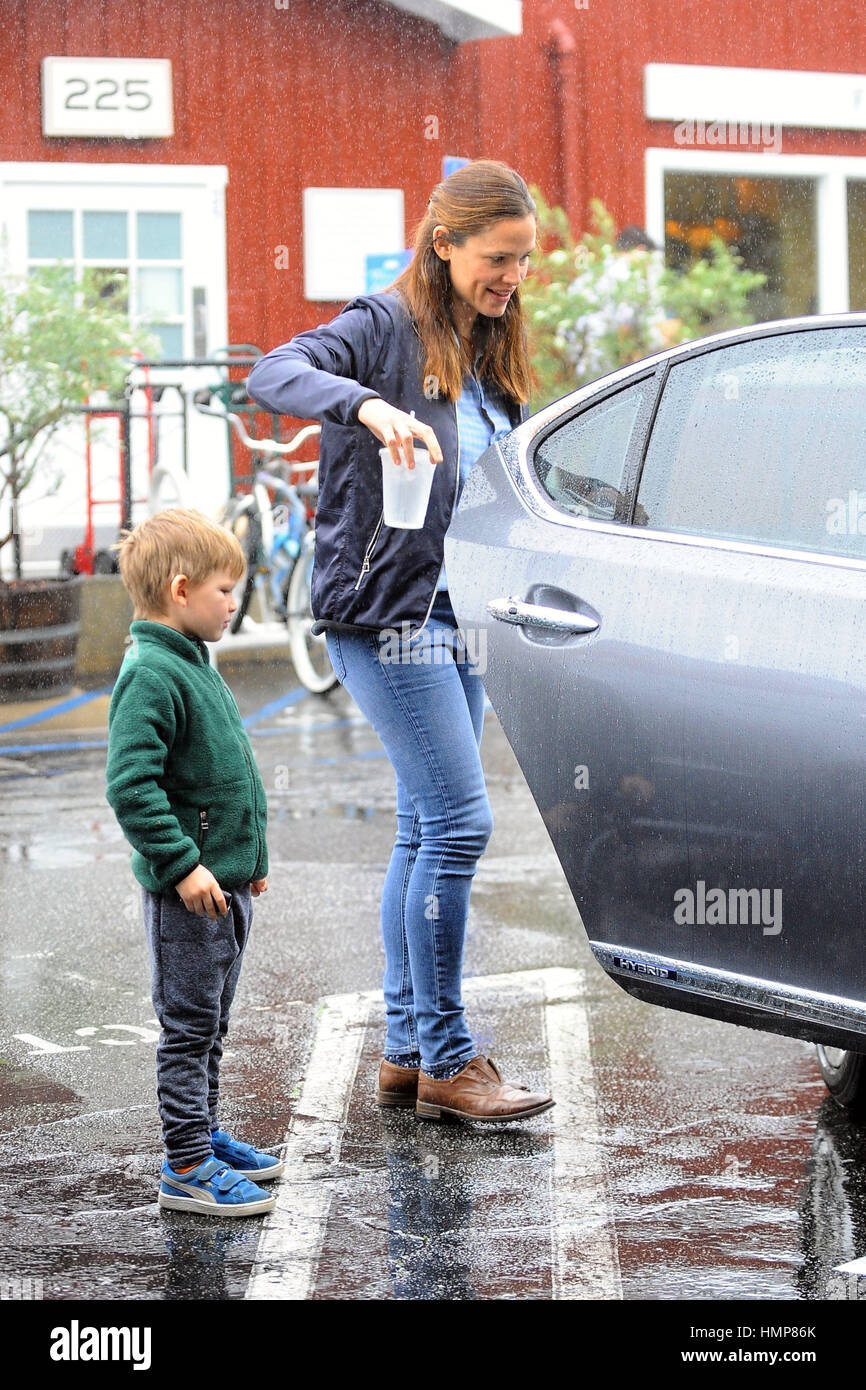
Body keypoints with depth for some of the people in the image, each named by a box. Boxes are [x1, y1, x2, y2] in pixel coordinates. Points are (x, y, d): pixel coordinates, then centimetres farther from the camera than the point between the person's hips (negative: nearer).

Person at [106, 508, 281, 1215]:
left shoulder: (195, 665, 13)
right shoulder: (151, 675, -18)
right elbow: (131, 785, -25)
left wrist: (249, 854, 24)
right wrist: (182, 864, -26)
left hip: (227, 883, 9)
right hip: (186, 890, -9)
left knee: (211, 1023, 19)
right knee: (189, 1026, -3)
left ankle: (203, 1133, 31)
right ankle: (187, 1168, 2)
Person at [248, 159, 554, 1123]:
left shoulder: (489, 354, 16)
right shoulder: (386, 327, -9)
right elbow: (273, 376, -25)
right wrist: (368, 406, -42)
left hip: (457, 619, 9)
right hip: (385, 611, -8)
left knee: (426, 829, 10)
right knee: (459, 820, -12)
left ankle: (405, 1052, 17)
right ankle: (445, 1059, -5)